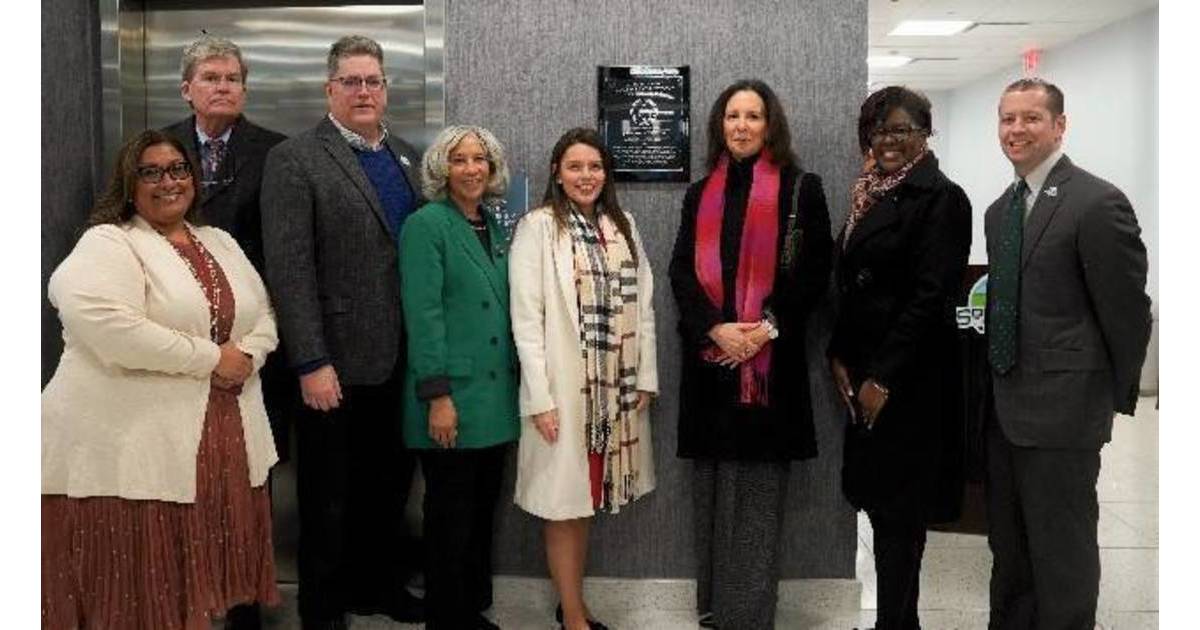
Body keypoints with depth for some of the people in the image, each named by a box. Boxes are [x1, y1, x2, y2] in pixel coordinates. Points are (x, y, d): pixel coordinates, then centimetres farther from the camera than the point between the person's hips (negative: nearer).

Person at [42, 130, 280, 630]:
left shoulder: (220, 243, 18)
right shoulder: (106, 245, -5)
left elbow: (262, 316, 18)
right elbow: (108, 328, -21)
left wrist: (247, 355, -5)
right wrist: (210, 358, -16)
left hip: (226, 438, 6)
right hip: (131, 447, -6)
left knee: (211, 568, 10)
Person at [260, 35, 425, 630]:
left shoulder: (405, 156, 11)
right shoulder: (294, 158, -7)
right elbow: (289, 269, -13)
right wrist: (312, 363, -18)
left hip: (400, 358, 6)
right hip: (336, 361, -5)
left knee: (389, 483, 18)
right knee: (328, 496, 10)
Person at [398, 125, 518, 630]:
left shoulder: (495, 227, 12)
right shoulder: (426, 224, -9)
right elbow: (422, 315, -14)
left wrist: (514, 384, 11)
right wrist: (438, 397, -18)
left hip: (495, 397, 7)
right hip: (453, 396, -7)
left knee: (482, 513, 15)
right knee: (450, 518, 5)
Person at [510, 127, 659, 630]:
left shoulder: (622, 225, 10)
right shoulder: (538, 226, -7)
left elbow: (643, 305, 10)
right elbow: (526, 317, -11)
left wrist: (646, 378, 5)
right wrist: (539, 397, -15)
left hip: (615, 386, 5)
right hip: (563, 386, -5)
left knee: (586, 497, 14)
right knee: (563, 501, 4)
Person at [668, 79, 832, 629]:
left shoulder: (801, 189, 3)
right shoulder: (701, 195, 13)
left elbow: (814, 273, -1)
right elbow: (681, 273, 5)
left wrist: (768, 327, -14)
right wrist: (715, 329, -11)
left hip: (772, 358, -3)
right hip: (710, 357, 3)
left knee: (759, 490, -1)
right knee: (713, 487, 8)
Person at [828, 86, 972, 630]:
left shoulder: (940, 198, -11)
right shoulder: (869, 194, 12)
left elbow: (931, 296, -17)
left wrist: (883, 377, -17)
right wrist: (840, 357, 4)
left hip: (911, 379, -7)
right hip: (863, 371, 7)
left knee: (897, 507, 2)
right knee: (874, 496, 12)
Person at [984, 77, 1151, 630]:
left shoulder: (1098, 203, -13)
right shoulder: (999, 210, 11)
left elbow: (1128, 311, -10)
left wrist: (1114, 397, -3)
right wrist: (997, 379, 11)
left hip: (1062, 408, -8)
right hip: (1004, 403, 8)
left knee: (1061, 550, 4)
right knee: (1008, 545, 18)